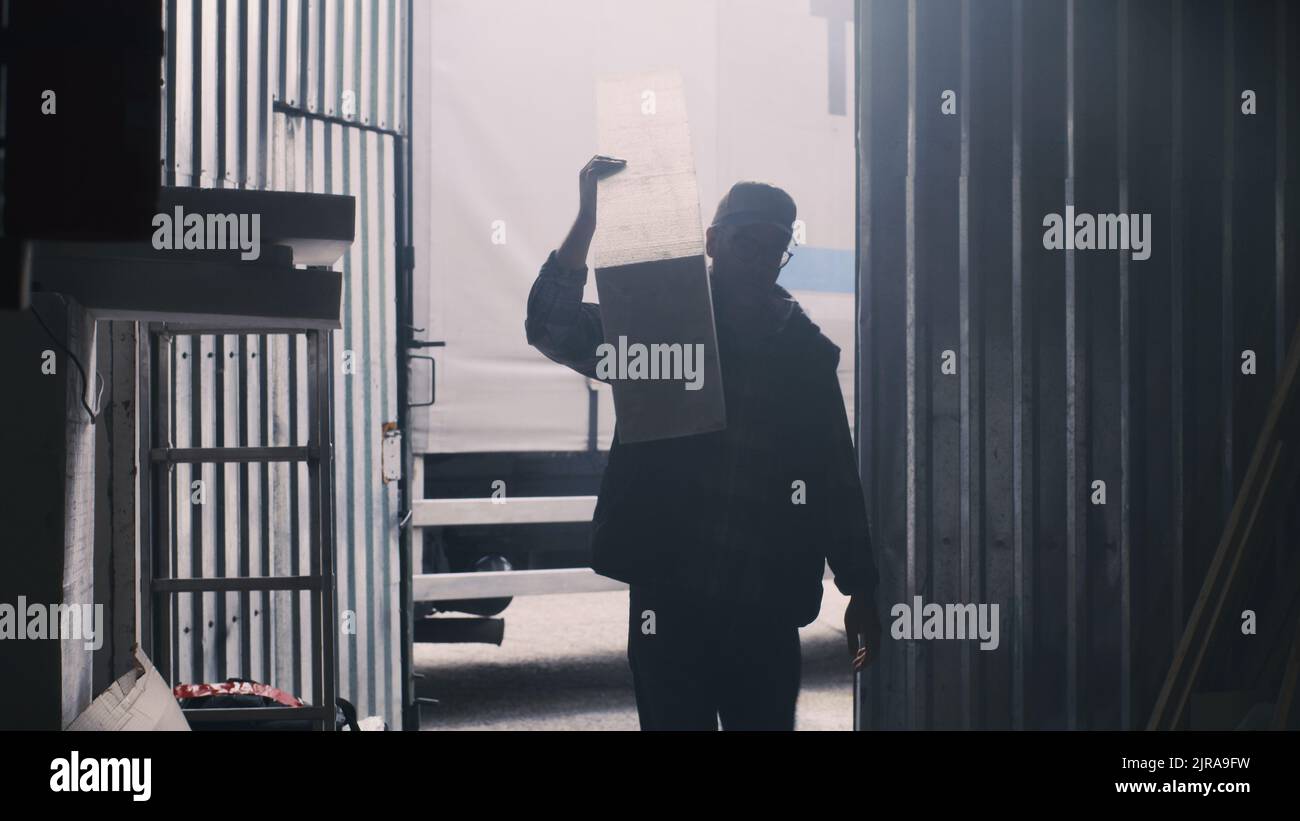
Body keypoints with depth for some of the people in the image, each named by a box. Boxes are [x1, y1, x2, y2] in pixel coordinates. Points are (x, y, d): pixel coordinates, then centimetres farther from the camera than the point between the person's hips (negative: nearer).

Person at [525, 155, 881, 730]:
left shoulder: (806, 352, 8)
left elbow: (837, 480, 11)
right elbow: (551, 329, -11)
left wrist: (860, 591, 11)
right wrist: (589, 215, -19)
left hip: (766, 611, 2)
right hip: (669, 598, -2)